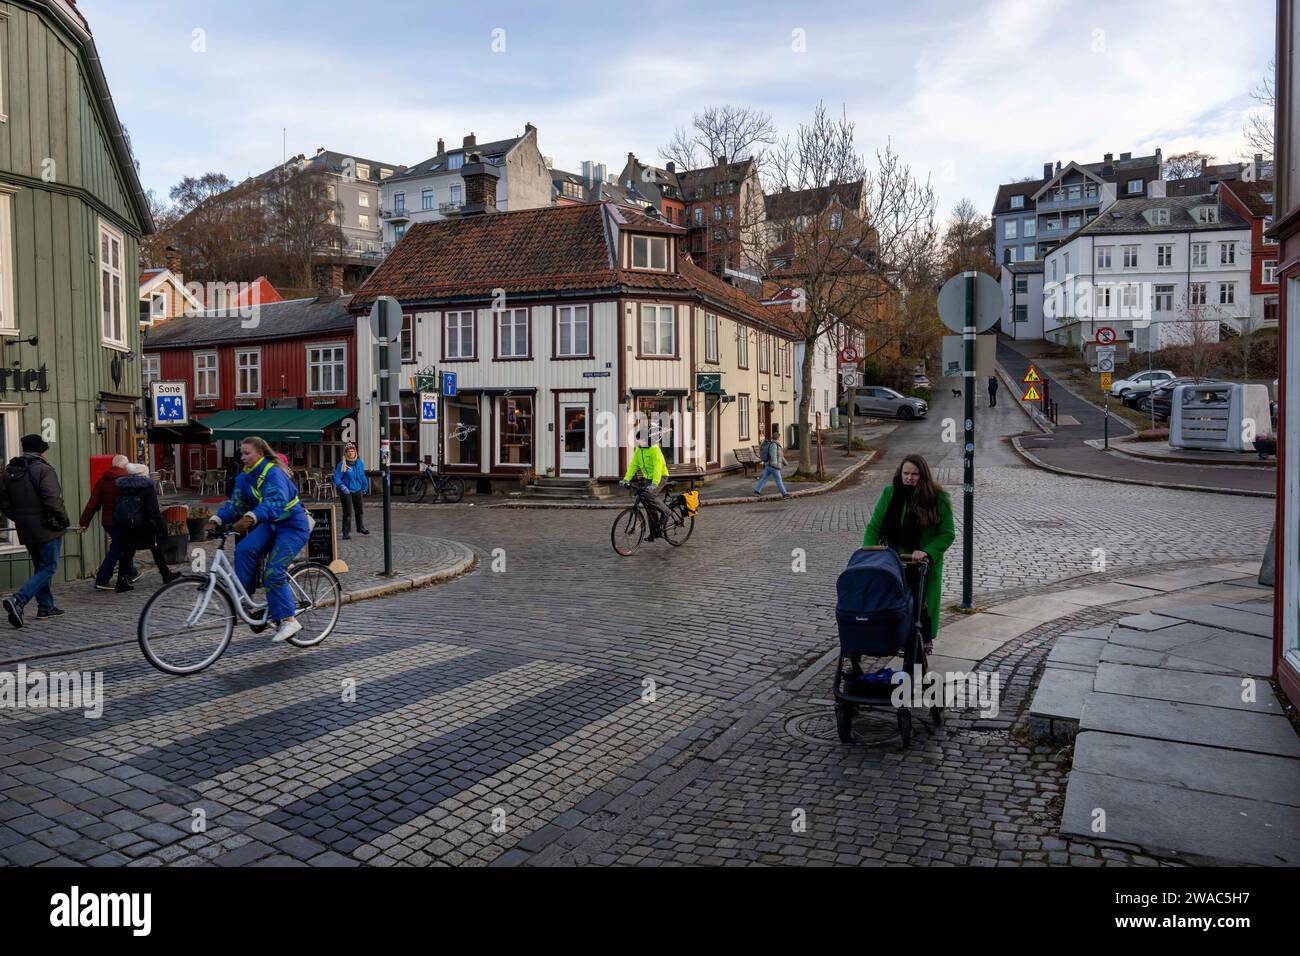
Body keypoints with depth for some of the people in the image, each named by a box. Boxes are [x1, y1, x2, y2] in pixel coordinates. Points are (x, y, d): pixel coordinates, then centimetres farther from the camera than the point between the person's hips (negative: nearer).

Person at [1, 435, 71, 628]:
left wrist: (20, 519, 18)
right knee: (48, 568, -2)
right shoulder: (43, 469, -14)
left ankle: (46, 607, 22)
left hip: (25, 531, 8)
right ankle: (18, 601, -17)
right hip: (46, 528, -8)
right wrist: (64, 521, -9)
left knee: (40, 567, 18)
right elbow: (53, 501, -22)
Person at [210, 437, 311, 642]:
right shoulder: (244, 477, 3)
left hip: (293, 526, -7)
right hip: (271, 524, 7)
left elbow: (276, 502, -37)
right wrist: (217, 518, -16)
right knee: (244, 549, -19)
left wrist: (252, 517, -51)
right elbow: (235, 503, 2)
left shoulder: (273, 473, -22)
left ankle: (288, 620, -10)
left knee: (274, 572, -16)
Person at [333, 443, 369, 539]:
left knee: (359, 510, 19)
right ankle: (346, 532, 0)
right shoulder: (342, 465, -13)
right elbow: (336, 478, -14)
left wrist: (365, 487, 20)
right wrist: (342, 486, -27)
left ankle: (360, 528, 38)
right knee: (347, 513, -7)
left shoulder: (360, 463, 4)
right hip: (346, 492, -5)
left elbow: (363, 476, 16)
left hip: (357, 491, 5)